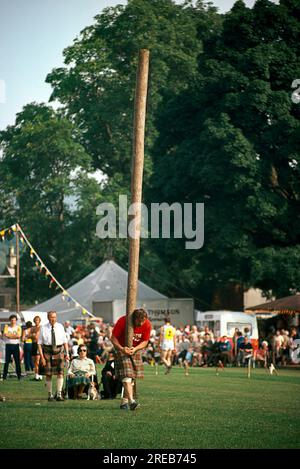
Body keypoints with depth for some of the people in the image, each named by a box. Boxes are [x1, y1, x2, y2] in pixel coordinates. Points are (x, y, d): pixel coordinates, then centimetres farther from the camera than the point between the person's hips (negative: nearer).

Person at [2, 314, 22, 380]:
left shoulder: (18, 327, 5)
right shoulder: (6, 326, 5)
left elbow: (19, 336, -10)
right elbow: (5, 334, -11)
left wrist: (9, 335, -9)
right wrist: (14, 335, -9)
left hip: (16, 345, 0)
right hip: (8, 345, 0)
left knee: (17, 361, -2)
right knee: (7, 361, 4)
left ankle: (19, 375, 3)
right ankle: (4, 375, 10)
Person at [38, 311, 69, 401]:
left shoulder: (60, 327, 6)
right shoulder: (43, 328, 0)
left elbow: (65, 341, 10)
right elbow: (40, 343, -1)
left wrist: (67, 353, 4)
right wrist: (42, 357, -8)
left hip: (59, 351, 1)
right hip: (48, 351, -1)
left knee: (60, 373, -9)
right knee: (48, 374, 3)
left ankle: (59, 395, -5)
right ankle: (50, 395, 14)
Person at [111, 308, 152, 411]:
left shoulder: (147, 325, -14)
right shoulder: (122, 321, -24)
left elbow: (145, 341, -6)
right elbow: (113, 338, -15)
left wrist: (135, 349, -24)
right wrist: (121, 348, -30)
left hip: (136, 350, 4)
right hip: (122, 349, -4)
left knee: (132, 377, 2)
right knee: (126, 375, -19)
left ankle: (124, 401, 10)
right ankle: (131, 401, -31)